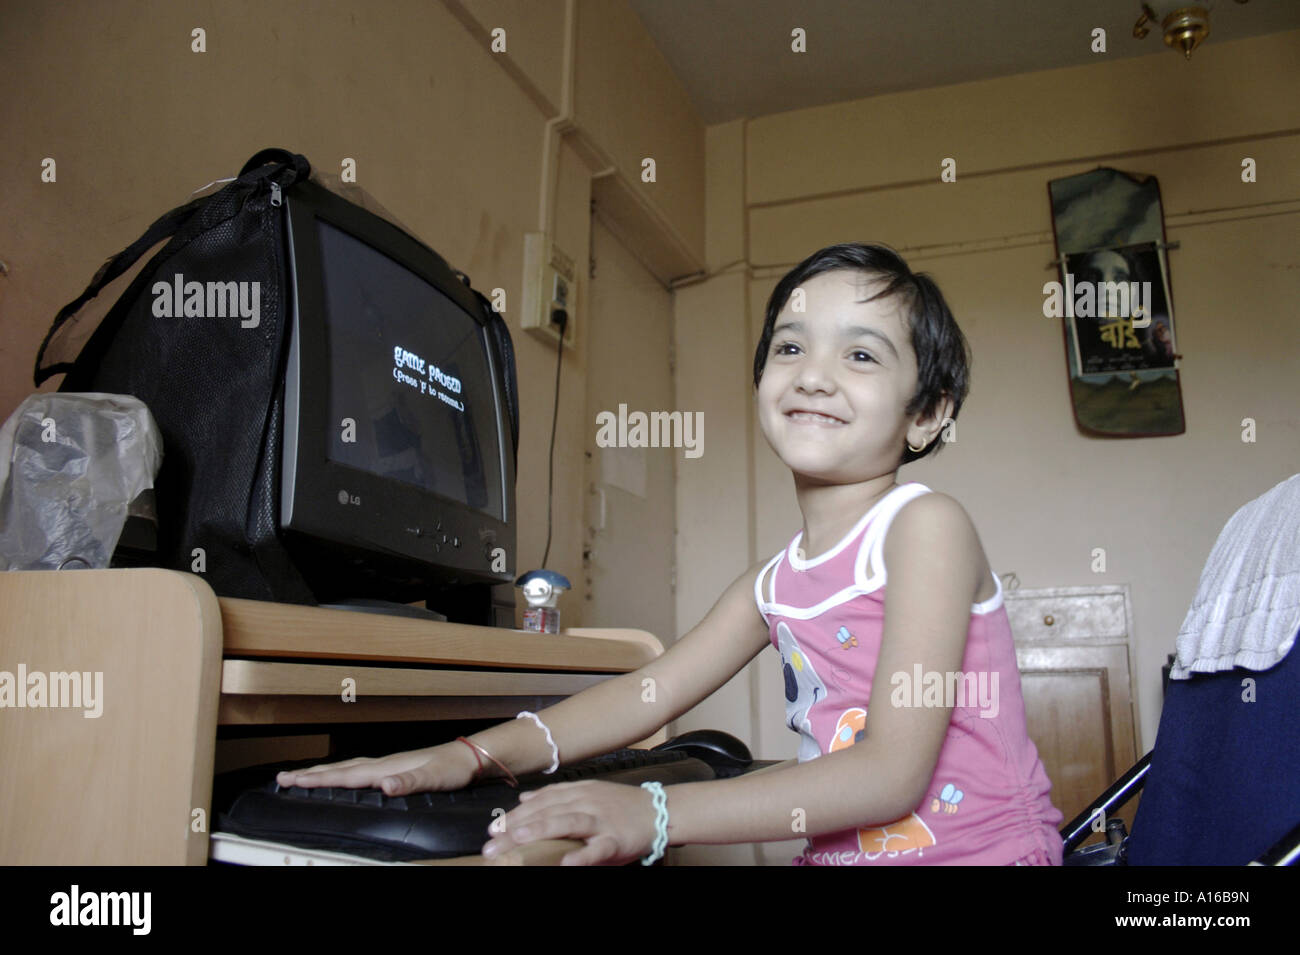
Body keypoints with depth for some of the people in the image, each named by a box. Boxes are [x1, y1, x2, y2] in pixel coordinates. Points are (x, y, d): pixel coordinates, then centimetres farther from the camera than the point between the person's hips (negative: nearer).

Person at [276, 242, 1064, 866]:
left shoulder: (925, 526, -15)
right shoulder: (775, 583, 6)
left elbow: (892, 773, -20)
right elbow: (647, 692, 6)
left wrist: (657, 813, -26)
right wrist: (477, 753, -8)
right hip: (841, 853, 6)